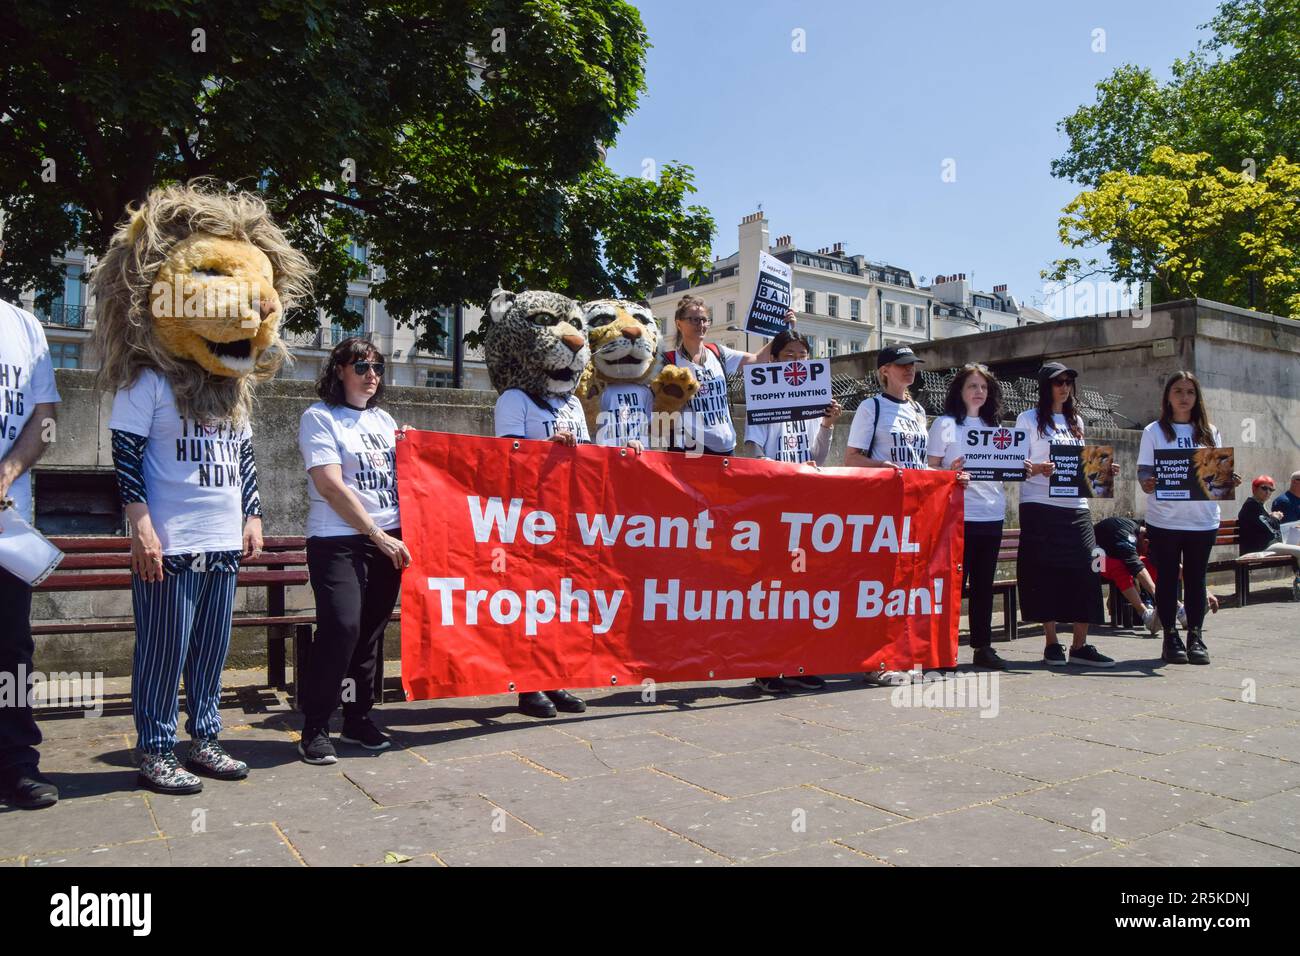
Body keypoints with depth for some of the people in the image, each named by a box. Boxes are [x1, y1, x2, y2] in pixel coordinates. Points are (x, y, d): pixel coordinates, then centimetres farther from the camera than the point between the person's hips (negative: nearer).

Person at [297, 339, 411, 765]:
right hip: (338, 541, -6)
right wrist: (379, 536, -13)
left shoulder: (384, 420, 17)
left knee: (371, 632, 8)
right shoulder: (319, 417, -2)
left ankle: (358, 719, 21)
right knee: (342, 626, -18)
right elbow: (331, 486, -11)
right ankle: (314, 729, -5)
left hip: (388, 542, 6)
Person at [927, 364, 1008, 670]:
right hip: (958, 515, -5)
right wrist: (950, 473, -22)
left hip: (992, 515, 5)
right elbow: (930, 469, -3)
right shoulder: (945, 424, 1)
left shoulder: (994, 426, 18)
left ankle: (983, 646, 17)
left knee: (983, 583, 9)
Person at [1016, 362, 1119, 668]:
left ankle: (1080, 645, 3)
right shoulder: (1029, 419, 3)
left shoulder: (1076, 421, 19)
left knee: (1085, 572, -3)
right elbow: (1019, 465, -3)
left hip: (1075, 505, 5)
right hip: (1040, 506, -5)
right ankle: (1051, 643, 6)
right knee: (1046, 573, -4)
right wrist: (1037, 469, -23)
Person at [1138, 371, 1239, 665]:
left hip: (1203, 518, 2)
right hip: (1164, 518, -2)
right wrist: (1147, 483, -24)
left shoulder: (1209, 432, 11)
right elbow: (1144, 470, -2)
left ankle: (1195, 636, 15)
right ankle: (1171, 637, 11)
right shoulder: (1154, 431, 3)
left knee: (1196, 577, 7)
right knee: (1167, 577, 3)